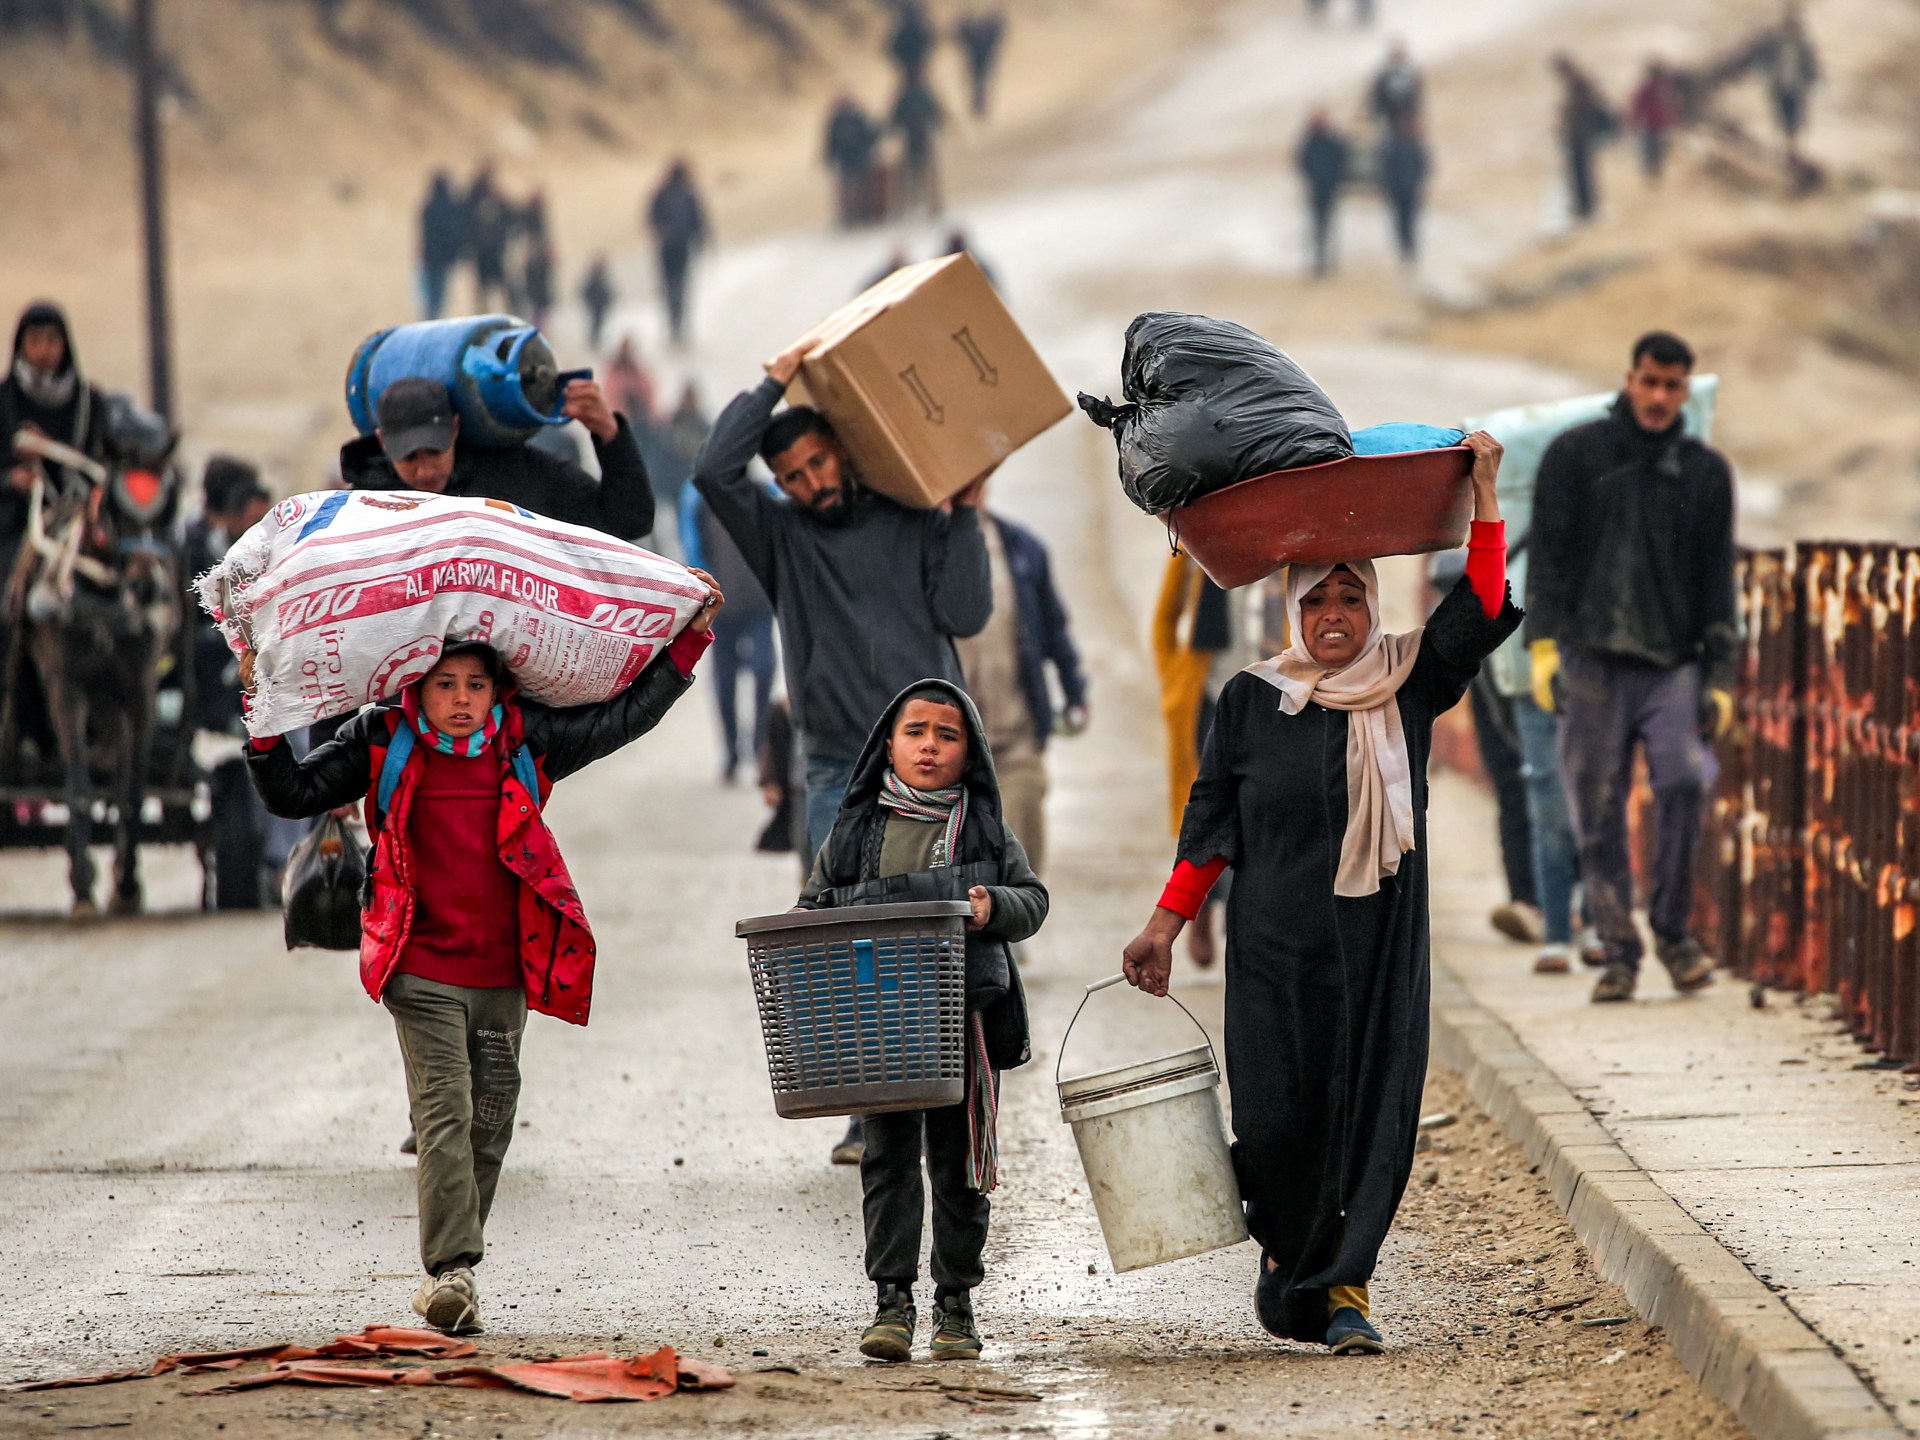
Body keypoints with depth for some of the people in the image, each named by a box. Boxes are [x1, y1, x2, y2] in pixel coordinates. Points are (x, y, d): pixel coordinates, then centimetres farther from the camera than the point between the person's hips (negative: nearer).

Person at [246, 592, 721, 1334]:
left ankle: (449, 1270, 19)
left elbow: (626, 715, 11)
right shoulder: (382, 744, 0)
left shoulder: (526, 743, 4)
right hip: (422, 973, -3)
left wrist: (689, 641, 10)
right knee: (445, 1115, -15)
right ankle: (449, 1271, -19)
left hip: (503, 978, 3)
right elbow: (293, 794, 4)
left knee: (490, 1125, 7)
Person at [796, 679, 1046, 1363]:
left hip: (967, 1017, 0)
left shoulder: (986, 828, 7)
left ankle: (955, 1300, 15)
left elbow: (1033, 899, 7)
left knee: (958, 1163, 6)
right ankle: (891, 1299, -4)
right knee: (888, 1157, -5)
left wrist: (995, 906, -13)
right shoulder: (855, 829, 8)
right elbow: (815, 904, 16)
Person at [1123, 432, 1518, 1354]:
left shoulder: (1406, 689, 6)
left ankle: (1343, 1291, -3)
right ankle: (1284, 1251, 25)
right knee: (1275, 1113, -2)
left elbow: (1479, 613, -4)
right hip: (1275, 945, 0)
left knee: (1372, 1107, -6)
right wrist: (1166, 924, 5)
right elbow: (1212, 819, 9)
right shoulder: (1251, 700, 6)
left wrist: (1483, 497, -10)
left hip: (1379, 943, 0)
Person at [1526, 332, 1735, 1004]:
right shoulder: (1575, 455, 6)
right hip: (1591, 661, -1)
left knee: (1684, 780, -20)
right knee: (1600, 811, -2)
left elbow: (1717, 580, 13)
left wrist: (1721, 676, 6)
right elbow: (1547, 552, 1)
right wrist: (1543, 644, -10)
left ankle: (1674, 931, -6)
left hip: (1672, 663, 1)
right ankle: (1618, 950, 8)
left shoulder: (1707, 473, 12)